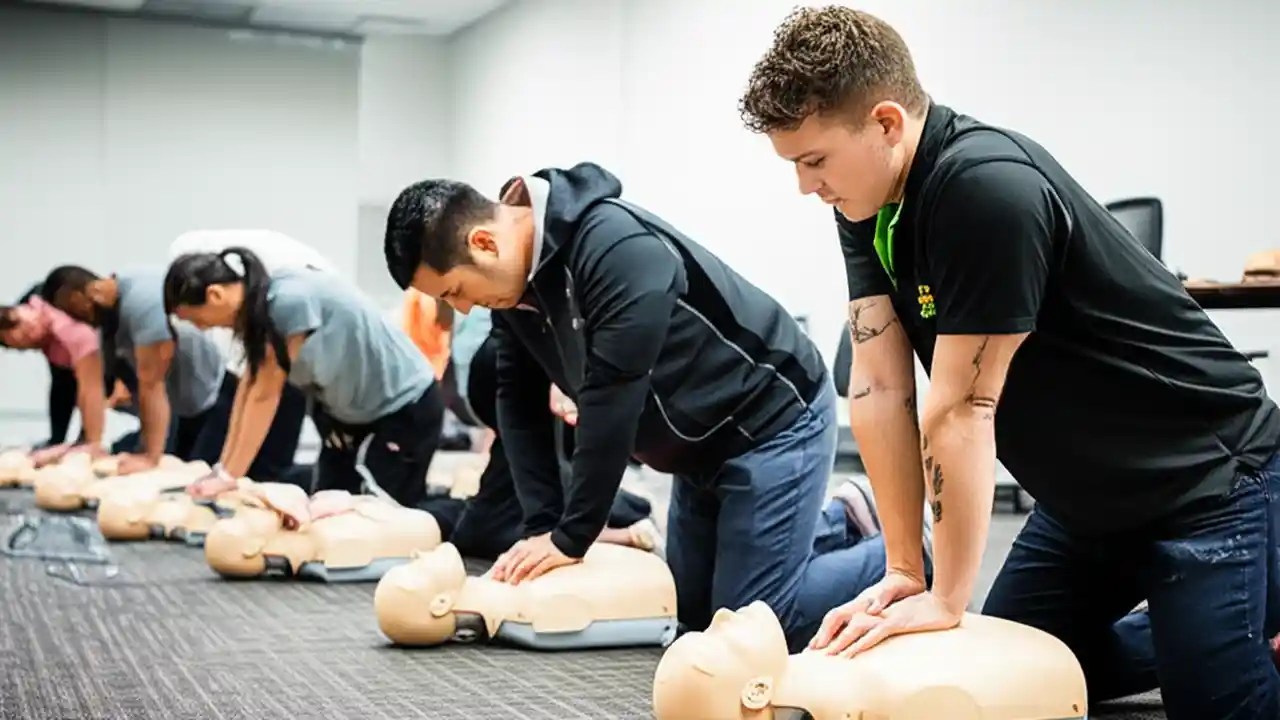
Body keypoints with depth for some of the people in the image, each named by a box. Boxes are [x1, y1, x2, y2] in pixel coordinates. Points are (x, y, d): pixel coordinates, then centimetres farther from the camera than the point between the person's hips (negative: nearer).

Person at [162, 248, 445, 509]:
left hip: (404, 408, -9)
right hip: (349, 411, 9)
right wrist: (223, 470, -4)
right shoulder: (257, 304, -4)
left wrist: (228, 476, -18)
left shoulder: (289, 300, -30)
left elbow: (266, 394, -25)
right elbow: (250, 388, -2)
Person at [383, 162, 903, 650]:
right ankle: (840, 525, 30)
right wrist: (543, 527, -7)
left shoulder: (617, 247, -31)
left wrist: (571, 537, -24)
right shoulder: (514, 279, -4)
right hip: (701, 443, 9)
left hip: (773, 421, -9)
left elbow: (612, 403, -31)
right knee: (692, 612, 14)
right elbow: (520, 404, 1)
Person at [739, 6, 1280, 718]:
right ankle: (1188, 632, 26)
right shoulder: (869, 200, -4)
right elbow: (880, 388, -7)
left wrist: (946, 600, -21)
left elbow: (960, 409, -27)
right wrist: (903, 570, -7)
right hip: (1087, 494, 8)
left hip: (1207, 480, -8)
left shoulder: (988, 188, -30)